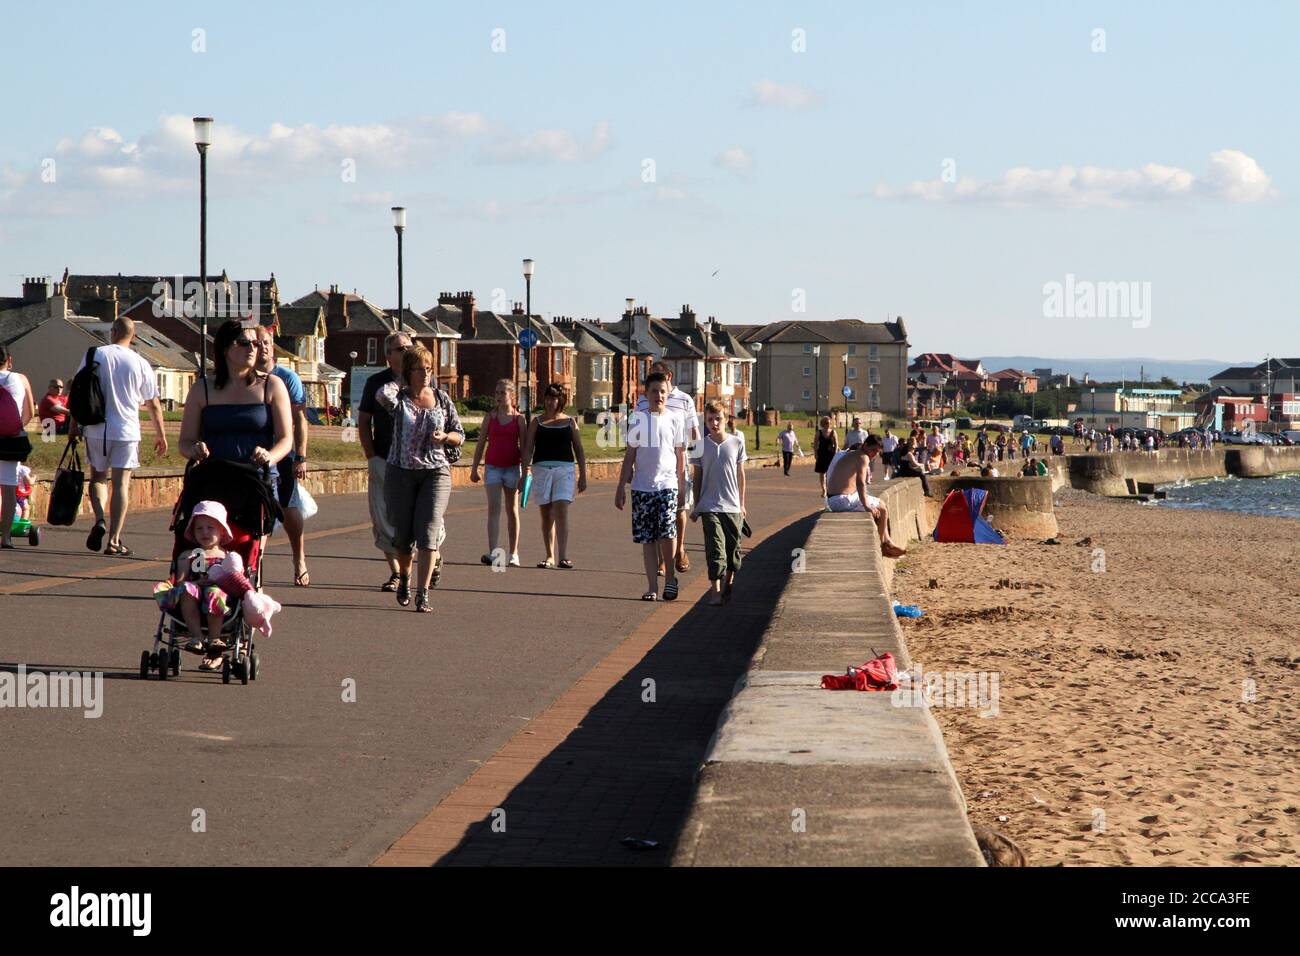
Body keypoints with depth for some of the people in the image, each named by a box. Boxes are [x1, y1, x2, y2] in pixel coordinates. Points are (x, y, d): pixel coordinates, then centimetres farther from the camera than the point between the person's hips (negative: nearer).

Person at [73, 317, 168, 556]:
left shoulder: (94, 355, 0)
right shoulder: (140, 364, -1)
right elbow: (153, 404, 4)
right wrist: (160, 435, 14)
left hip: (96, 429, 1)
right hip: (126, 431, -1)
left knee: (98, 477, 17)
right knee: (121, 483, 2)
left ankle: (100, 520, -7)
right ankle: (114, 540, -3)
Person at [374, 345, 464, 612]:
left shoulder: (442, 399, 7)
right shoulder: (399, 398, 0)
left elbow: (460, 435, 14)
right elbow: (383, 395, -25)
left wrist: (444, 437, -8)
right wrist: (400, 383, -5)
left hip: (435, 472, 0)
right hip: (400, 472, 0)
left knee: (427, 534, -13)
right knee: (403, 535, 7)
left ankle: (423, 594, -13)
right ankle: (404, 577, 36)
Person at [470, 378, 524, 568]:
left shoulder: (519, 419, 1)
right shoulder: (490, 417, 4)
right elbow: (481, 443, 8)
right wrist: (474, 468, 5)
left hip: (512, 467, 0)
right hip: (493, 467, 0)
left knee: (512, 510, 9)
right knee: (494, 508, -11)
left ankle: (513, 553, 18)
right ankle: (492, 552, -20)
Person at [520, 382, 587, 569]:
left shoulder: (570, 422, 10)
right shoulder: (537, 422, 10)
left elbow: (579, 450, 12)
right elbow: (528, 448, 4)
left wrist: (583, 475, 8)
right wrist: (526, 470, -10)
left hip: (564, 469, -2)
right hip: (541, 469, 2)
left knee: (561, 510, -15)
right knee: (546, 514, 6)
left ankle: (563, 557, -20)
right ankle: (550, 556, 15)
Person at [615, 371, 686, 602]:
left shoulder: (674, 420, 5)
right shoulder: (637, 419, 4)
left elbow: (680, 454, 11)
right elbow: (630, 455, 7)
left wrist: (682, 485, 11)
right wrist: (621, 486, 5)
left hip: (667, 484, -1)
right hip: (642, 486, 1)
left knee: (667, 533, -15)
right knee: (647, 538, 2)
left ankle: (670, 577, 6)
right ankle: (652, 586, 7)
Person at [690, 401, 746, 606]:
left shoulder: (736, 442, 1)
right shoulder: (701, 445, -1)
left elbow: (740, 474, 9)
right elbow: (696, 477, 6)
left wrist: (742, 504, 12)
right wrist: (696, 506, 7)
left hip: (732, 506, 2)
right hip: (710, 507, -2)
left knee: (733, 548, 10)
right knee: (715, 549, -11)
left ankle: (728, 585, 27)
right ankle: (715, 590, -11)